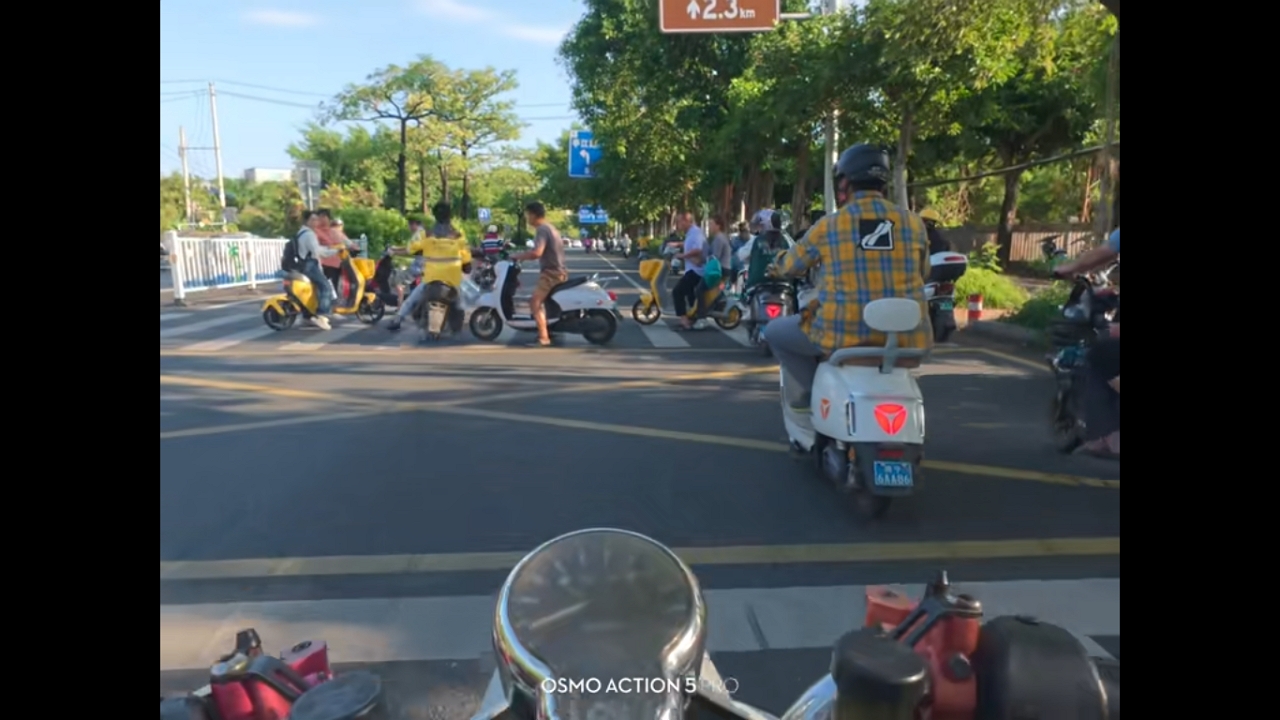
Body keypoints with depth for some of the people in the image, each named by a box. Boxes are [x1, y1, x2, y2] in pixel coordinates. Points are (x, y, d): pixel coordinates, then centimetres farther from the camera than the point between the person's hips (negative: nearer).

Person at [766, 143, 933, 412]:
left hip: (844, 333, -2)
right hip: (903, 336, 3)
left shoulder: (828, 226, -3)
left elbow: (790, 266, 12)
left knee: (777, 331, 20)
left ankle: (807, 395, 14)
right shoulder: (914, 223, 3)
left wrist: (778, 267, 36)